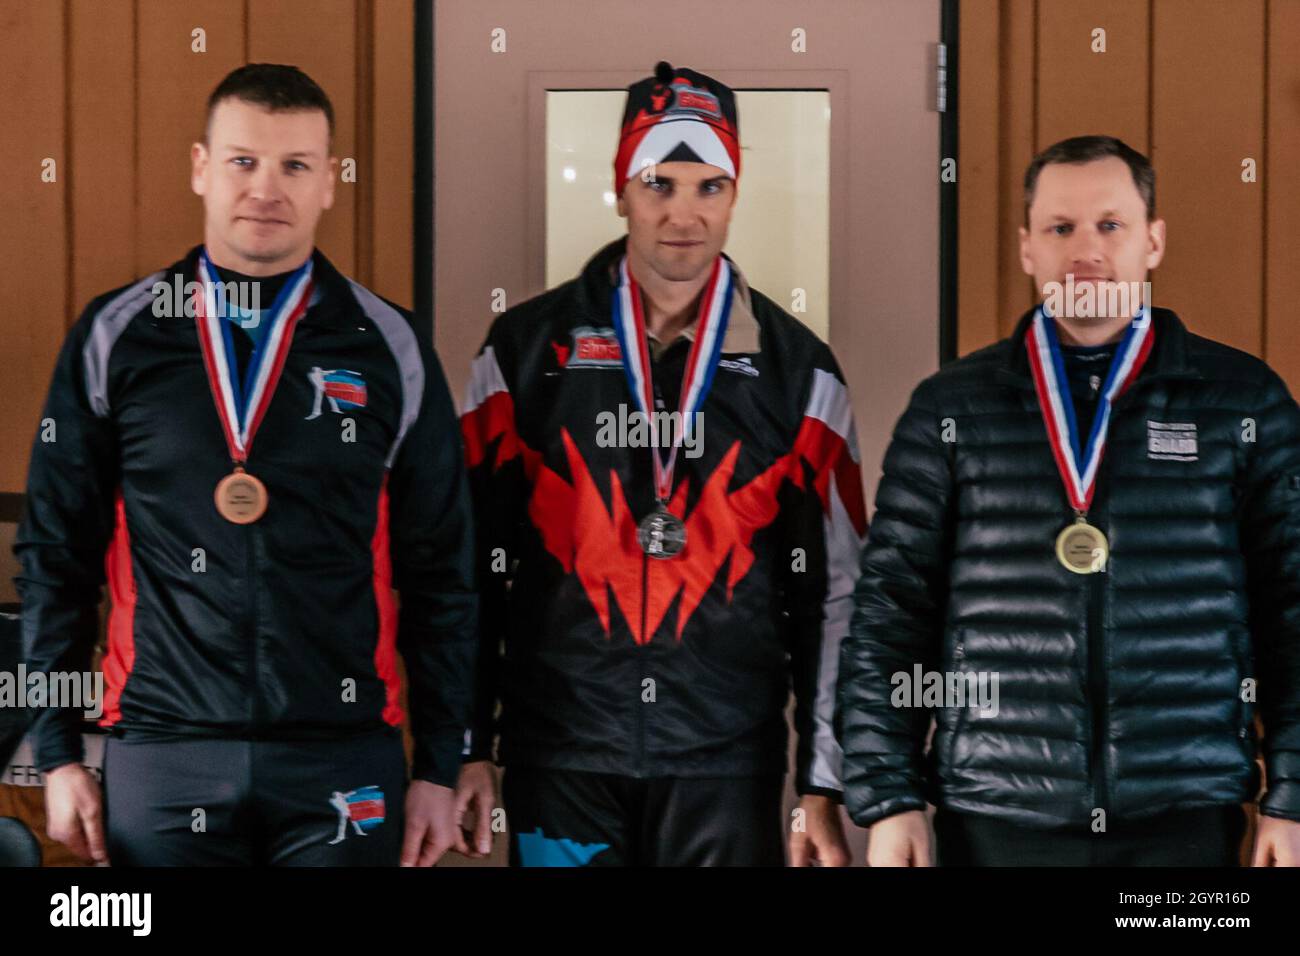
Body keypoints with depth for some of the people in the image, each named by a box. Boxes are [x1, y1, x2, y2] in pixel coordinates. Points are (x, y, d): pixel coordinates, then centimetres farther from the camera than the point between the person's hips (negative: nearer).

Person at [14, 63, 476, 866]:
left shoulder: (391, 348, 3)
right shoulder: (115, 338, 3)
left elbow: (441, 573, 5)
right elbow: (55, 551, 7)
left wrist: (440, 767, 3)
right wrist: (59, 754, 3)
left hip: (345, 762, 0)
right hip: (161, 759, 0)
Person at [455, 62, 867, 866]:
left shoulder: (798, 371, 4)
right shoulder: (526, 349, 3)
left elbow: (833, 589, 5)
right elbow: (472, 563, 6)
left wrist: (824, 785, 2)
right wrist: (467, 747, 4)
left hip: (730, 767, 0)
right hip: (560, 760, 0)